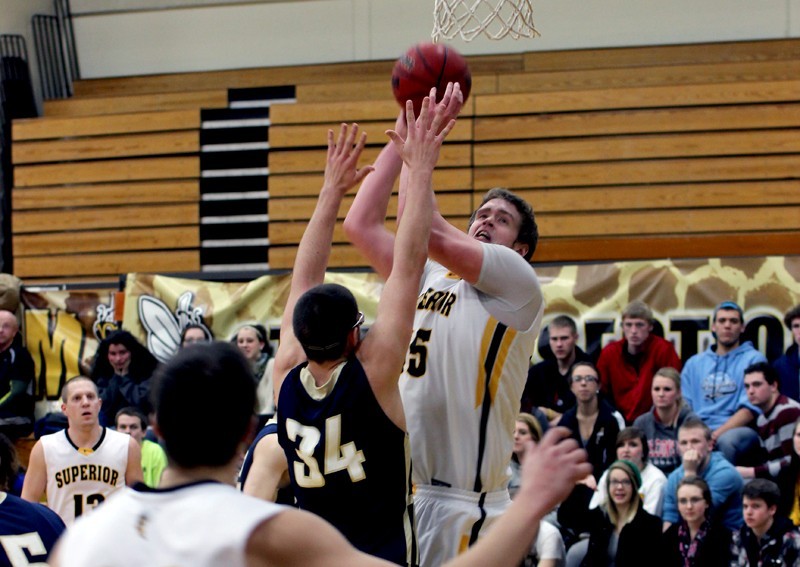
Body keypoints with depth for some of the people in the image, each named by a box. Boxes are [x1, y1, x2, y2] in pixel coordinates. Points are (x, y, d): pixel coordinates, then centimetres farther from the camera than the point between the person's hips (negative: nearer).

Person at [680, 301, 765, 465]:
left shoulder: (753, 359, 8)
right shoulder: (694, 363, 22)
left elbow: (750, 409, -2)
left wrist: (716, 435, -14)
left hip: (738, 429, -2)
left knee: (727, 440, -38)